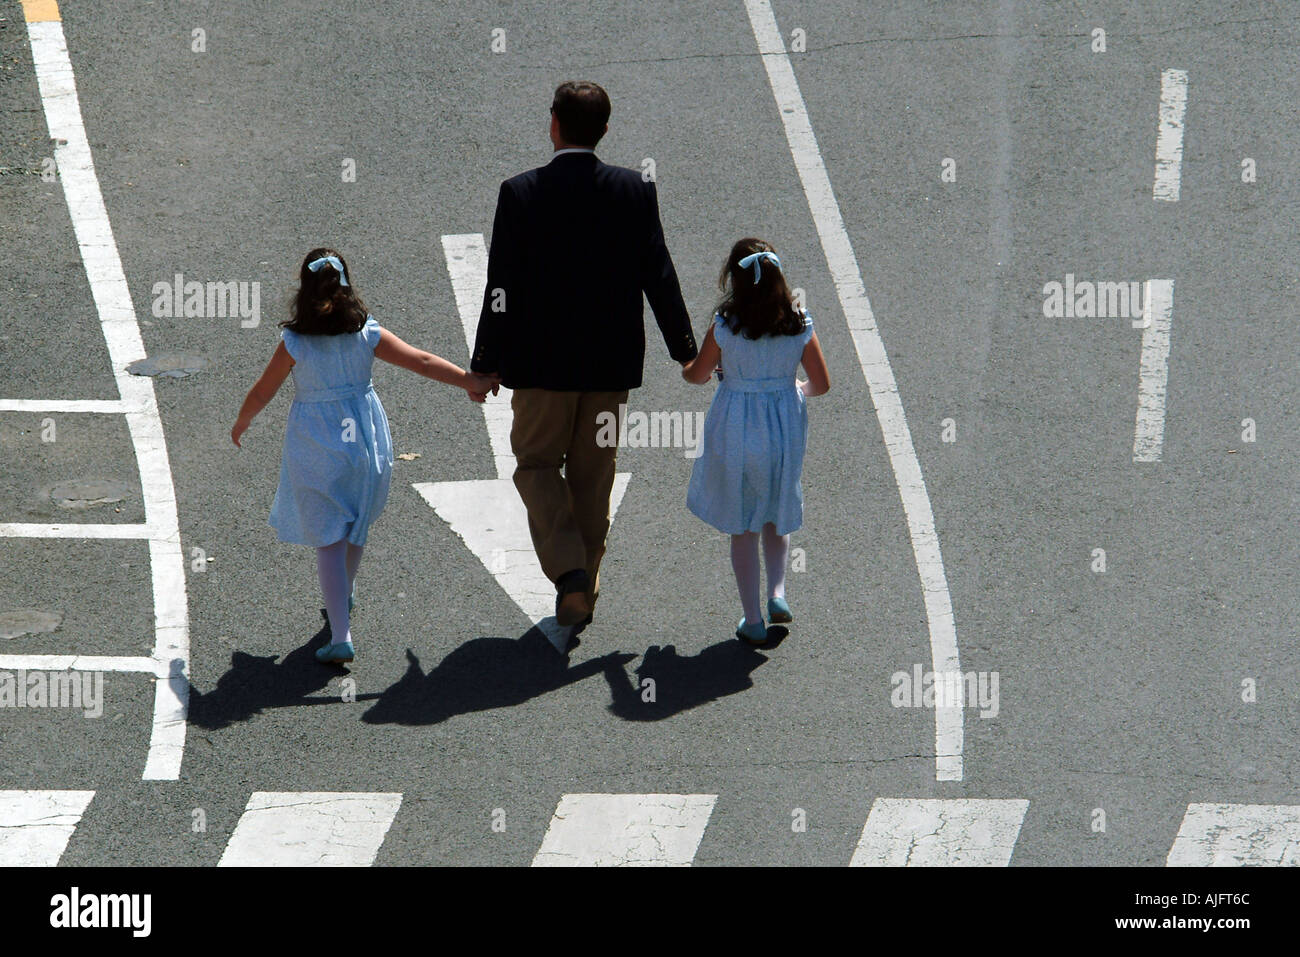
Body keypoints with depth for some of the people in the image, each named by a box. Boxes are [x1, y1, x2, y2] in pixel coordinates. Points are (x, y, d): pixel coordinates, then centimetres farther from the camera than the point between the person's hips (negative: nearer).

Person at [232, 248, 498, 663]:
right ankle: (344, 596, 48)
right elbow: (423, 361, -2)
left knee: (328, 539, -1)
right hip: (364, 440, 3)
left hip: (315, 448, -3)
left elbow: (262, 392, -2)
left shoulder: (294, 343, -13)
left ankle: (341, 636, -8)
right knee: (355, 528, 24)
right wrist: (472, 382, 9)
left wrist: (241, 424, 17)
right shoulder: (367, 333, -7)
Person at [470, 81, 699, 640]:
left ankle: (568, 572, -10)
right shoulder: (635, 191, -4)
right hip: (611, 362, 2)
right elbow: (659, 276, -1)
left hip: (541, 361, -2)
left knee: (536, 464, 11)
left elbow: (502, 287, -10)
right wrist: (686, 351, 9)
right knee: (592, 476, 14)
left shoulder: (520, 193, -10)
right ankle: (582, 594, 20)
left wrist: (484, 363, -2)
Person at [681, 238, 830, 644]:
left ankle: (752, 619, 11)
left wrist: (684, 367, 23)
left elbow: (698, 374, 0)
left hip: (735, 431, -2)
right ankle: (777, 592, 6)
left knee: (741, 525, 9)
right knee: (777, 516, 23)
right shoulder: (799, 325, -8)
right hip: (784, 428, 2)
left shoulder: (724, 326, -14)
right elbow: (822, 383, -2)